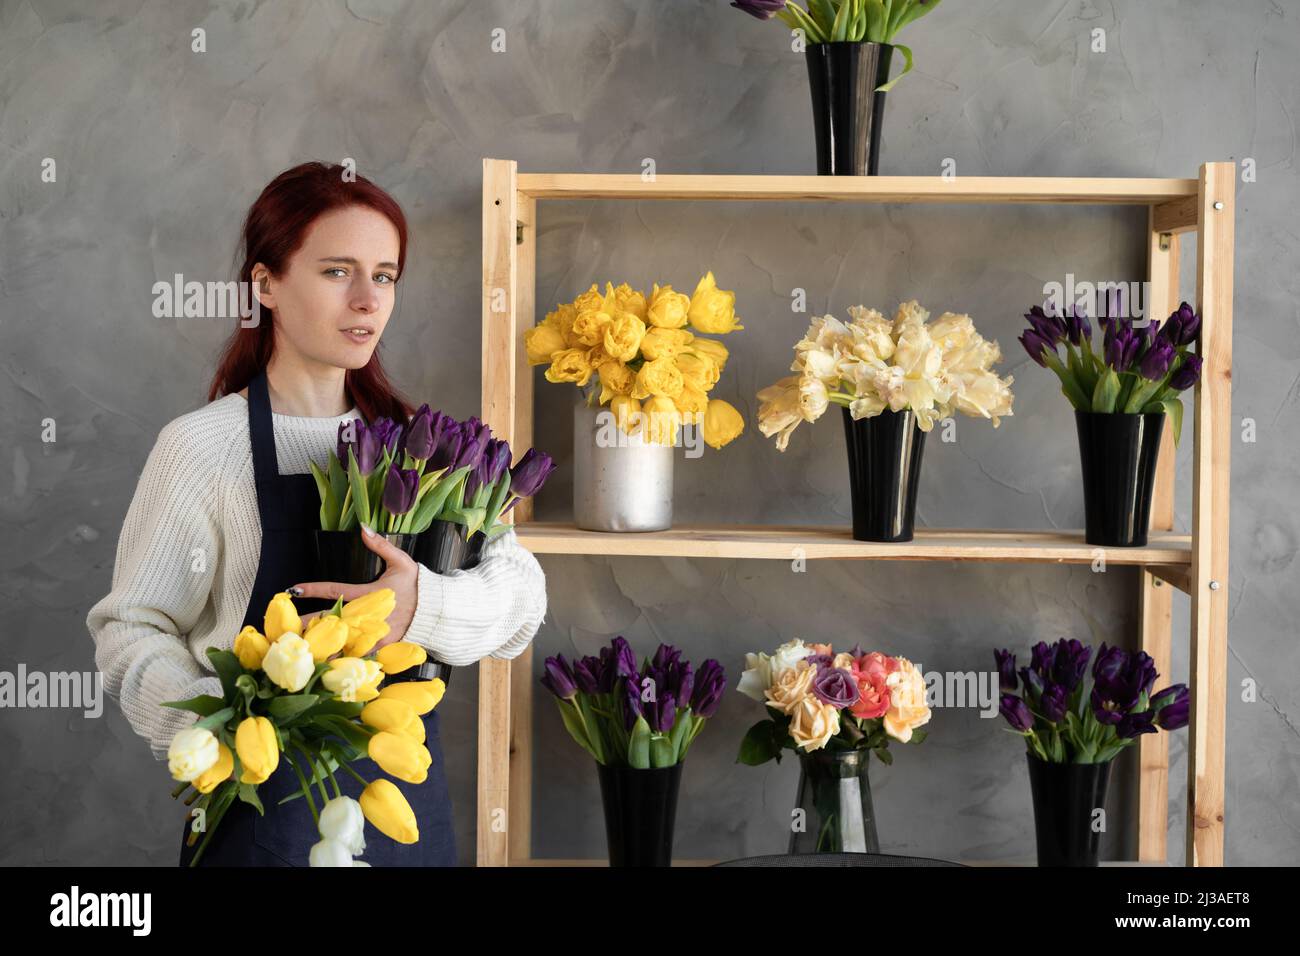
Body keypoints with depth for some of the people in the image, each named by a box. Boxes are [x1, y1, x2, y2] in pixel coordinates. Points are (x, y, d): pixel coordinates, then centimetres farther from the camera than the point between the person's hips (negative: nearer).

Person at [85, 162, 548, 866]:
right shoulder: (203, 446, -10)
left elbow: (522, 593, -6)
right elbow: (132, 628, -9)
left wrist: (423, 607, -26)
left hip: (411, 798, 5)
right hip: (266, 808, -4)